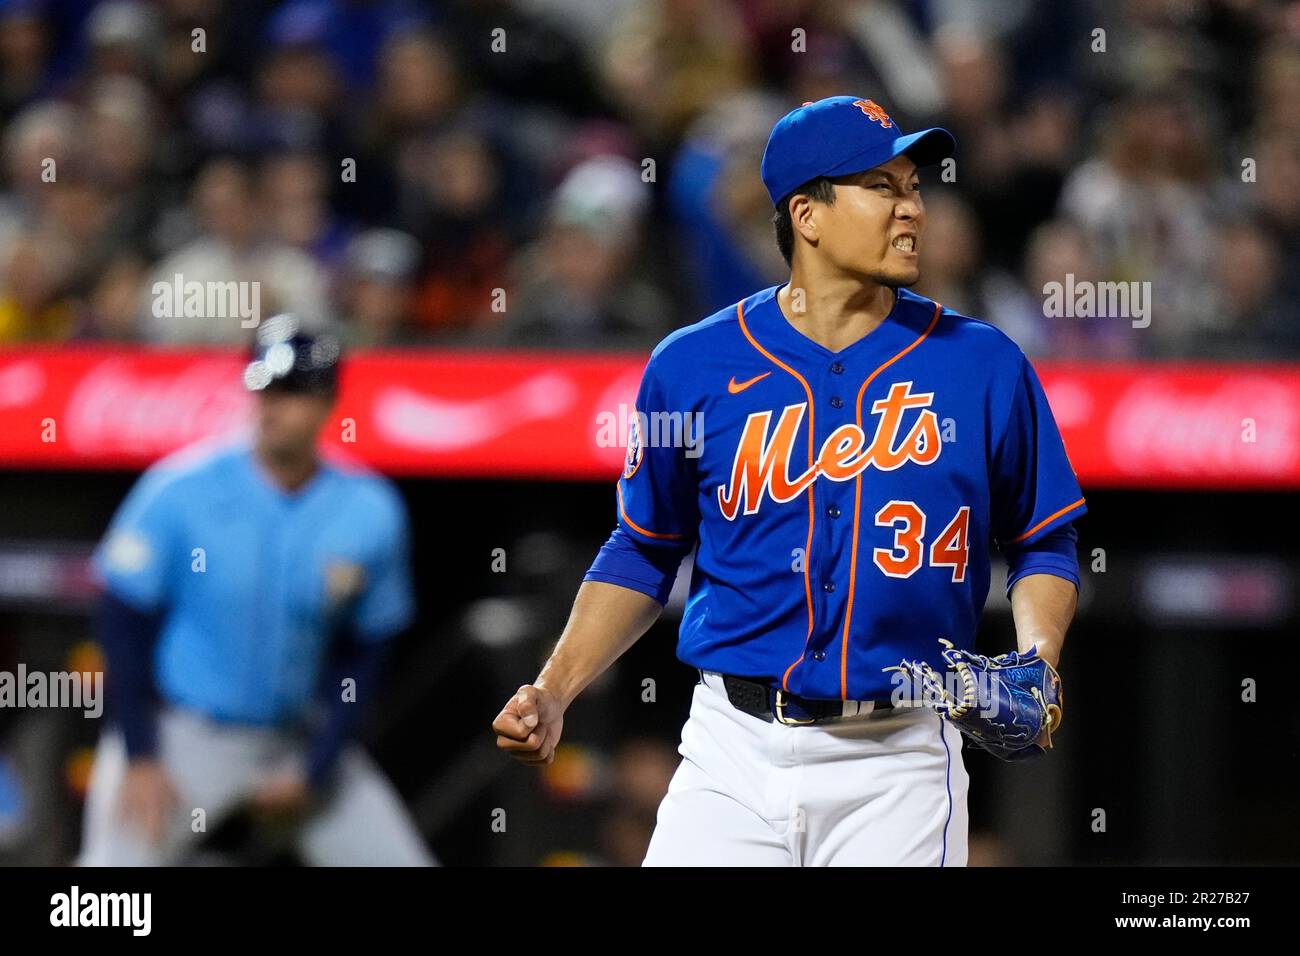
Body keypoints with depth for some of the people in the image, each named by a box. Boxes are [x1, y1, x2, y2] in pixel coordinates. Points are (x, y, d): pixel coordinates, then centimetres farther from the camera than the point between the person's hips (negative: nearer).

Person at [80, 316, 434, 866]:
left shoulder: (369, 514, -8)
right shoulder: (179, 490, -15)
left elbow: (362, 655, 2)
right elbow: (125, 625, -8)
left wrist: (314, 771, -5)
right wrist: (140, 759, -12)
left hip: (297, 739, 3)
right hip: (178, 735, -3)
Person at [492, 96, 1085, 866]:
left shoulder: (985, 367, 3)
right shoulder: (694, 366, 3)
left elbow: (1043, 543, 11)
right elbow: (645, 553, 13)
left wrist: (1037, 663, -8)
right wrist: (554, 691, 1)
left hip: (896, 767, 0)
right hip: (734, 754, 0)